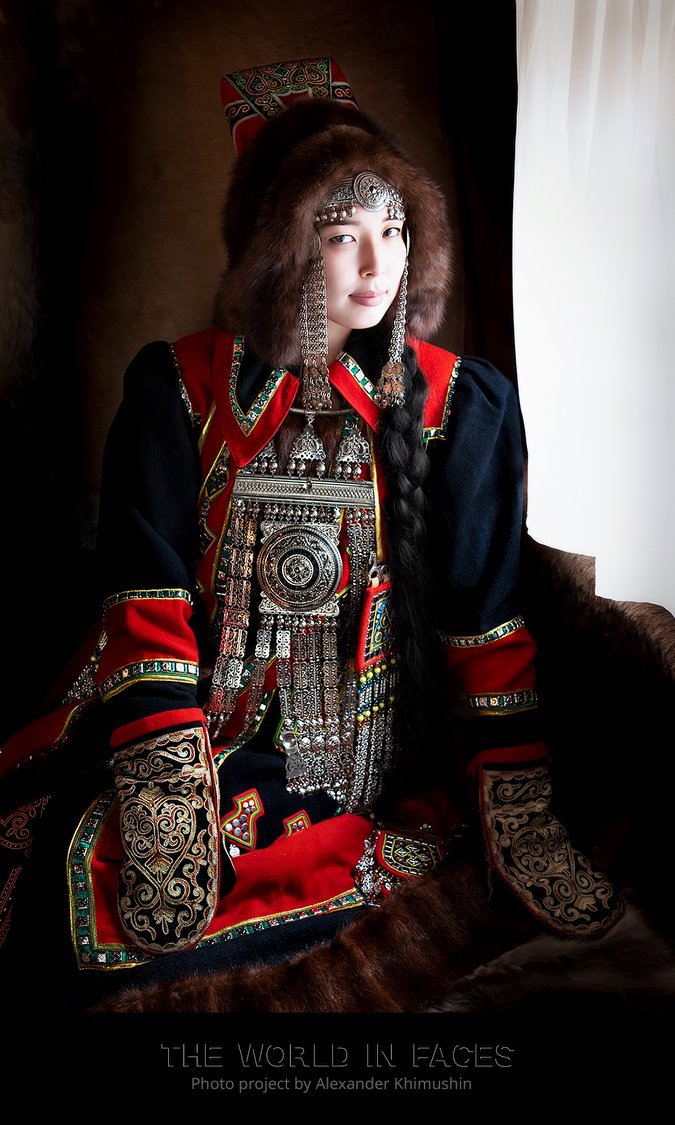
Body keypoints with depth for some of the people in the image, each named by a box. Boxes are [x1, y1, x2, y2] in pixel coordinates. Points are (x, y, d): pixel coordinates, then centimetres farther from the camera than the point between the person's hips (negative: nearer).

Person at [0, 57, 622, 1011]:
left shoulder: (459, 405, 0)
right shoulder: (180, 389, 0)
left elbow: (486, 618, -2)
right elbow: (148, 600, -8)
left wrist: (520, 820, -5)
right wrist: (167, 781, -20)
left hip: (371, 764, -1)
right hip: (202, 726, 2)